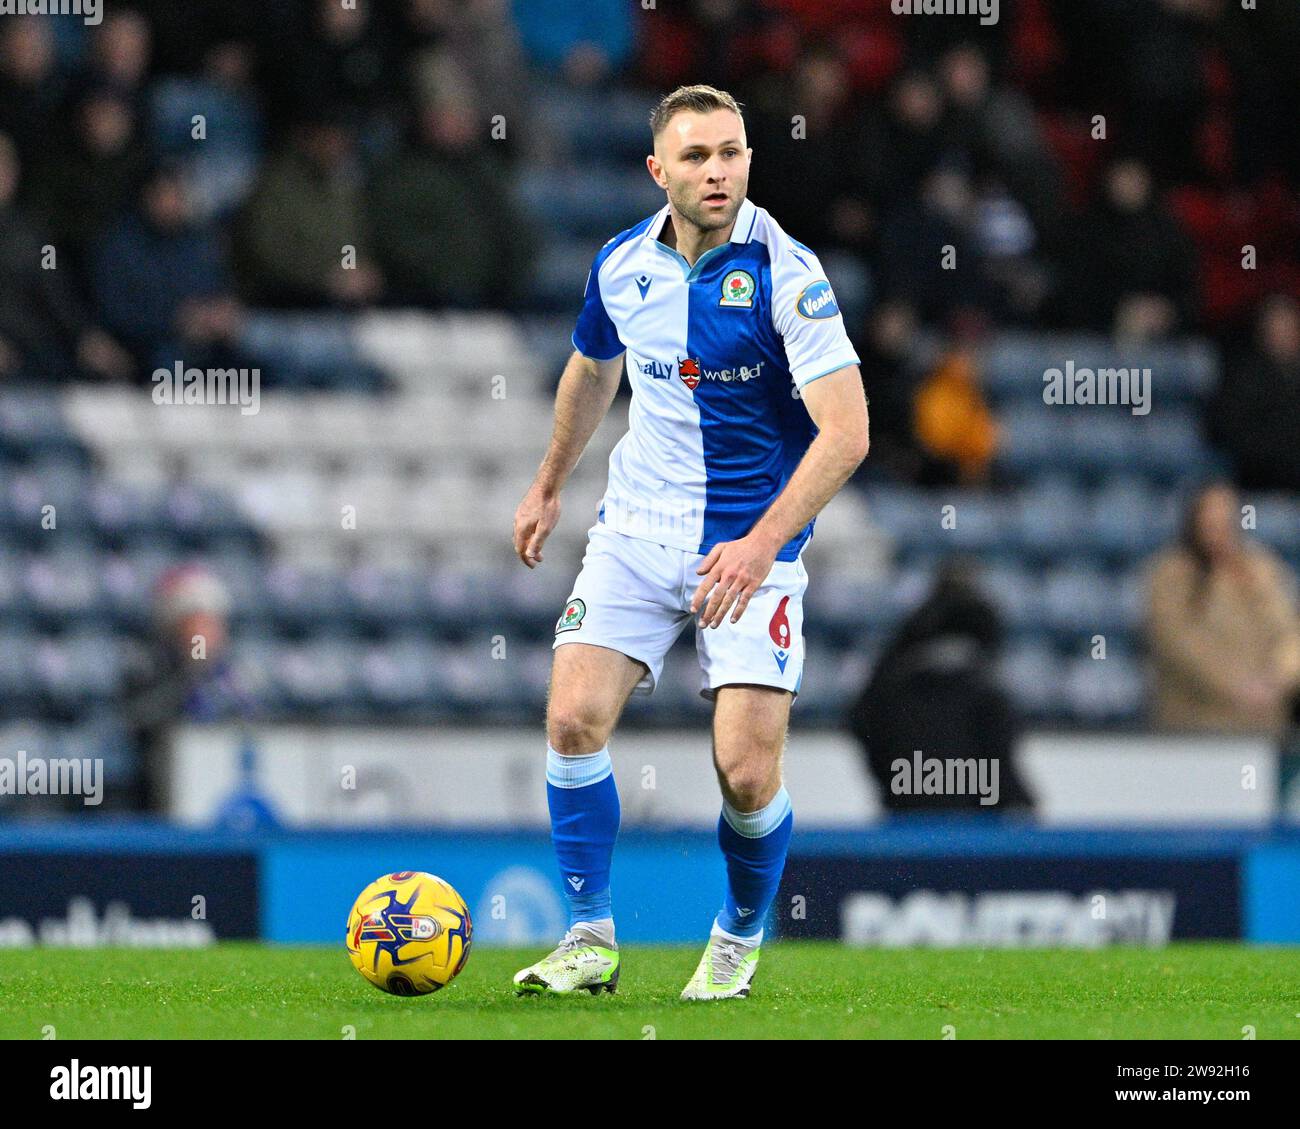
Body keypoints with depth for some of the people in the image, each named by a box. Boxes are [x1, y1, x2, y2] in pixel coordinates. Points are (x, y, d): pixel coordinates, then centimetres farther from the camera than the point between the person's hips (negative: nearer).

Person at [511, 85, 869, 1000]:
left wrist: (762, 543, -30)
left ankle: (739, 940, 19)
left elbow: (846, 432, -20)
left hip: (751, 545, -4)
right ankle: (591, 940, 0)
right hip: (638, 529, 4)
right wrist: (550, 486, 33)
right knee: (575, 717, -13)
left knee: (748, 774, -10)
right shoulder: (623, 265, 1)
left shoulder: (787, 274, -15)